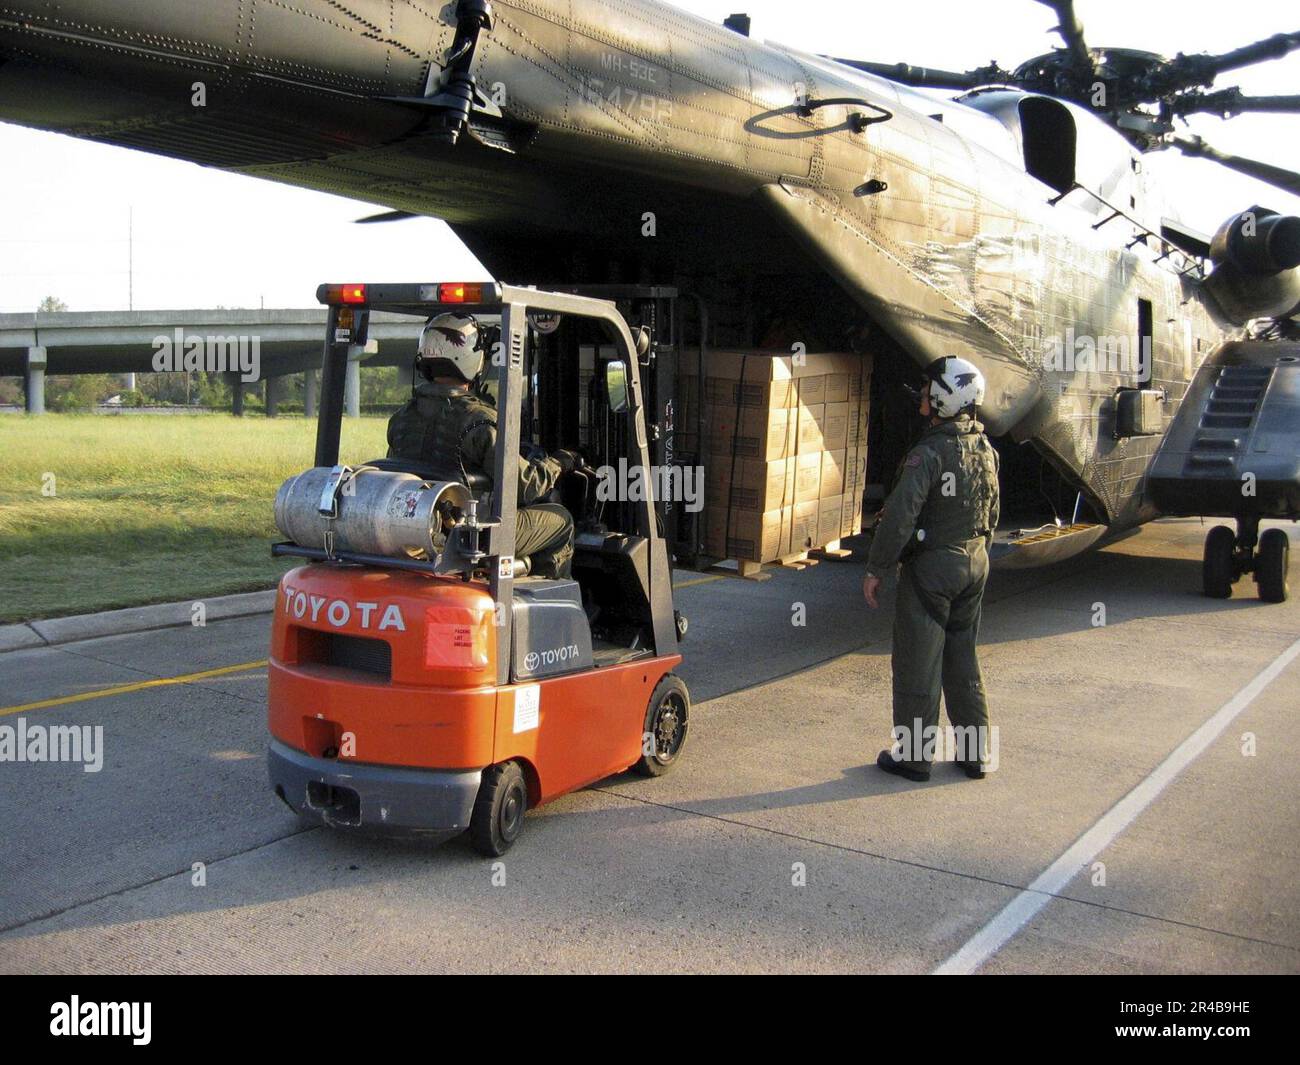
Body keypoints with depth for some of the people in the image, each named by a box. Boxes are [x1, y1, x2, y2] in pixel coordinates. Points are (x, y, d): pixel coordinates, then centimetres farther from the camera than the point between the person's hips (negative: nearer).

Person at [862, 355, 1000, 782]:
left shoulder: (930, 452, -20)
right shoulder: (985, 449, 6)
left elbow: (899, 517, -23)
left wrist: (875, 570, -15)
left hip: (930, 567, -8)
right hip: (975, 563, 8)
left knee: (918, 662, 2)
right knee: (963, 659, 17)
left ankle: (914, 754, 10)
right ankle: (976, 751, 23)